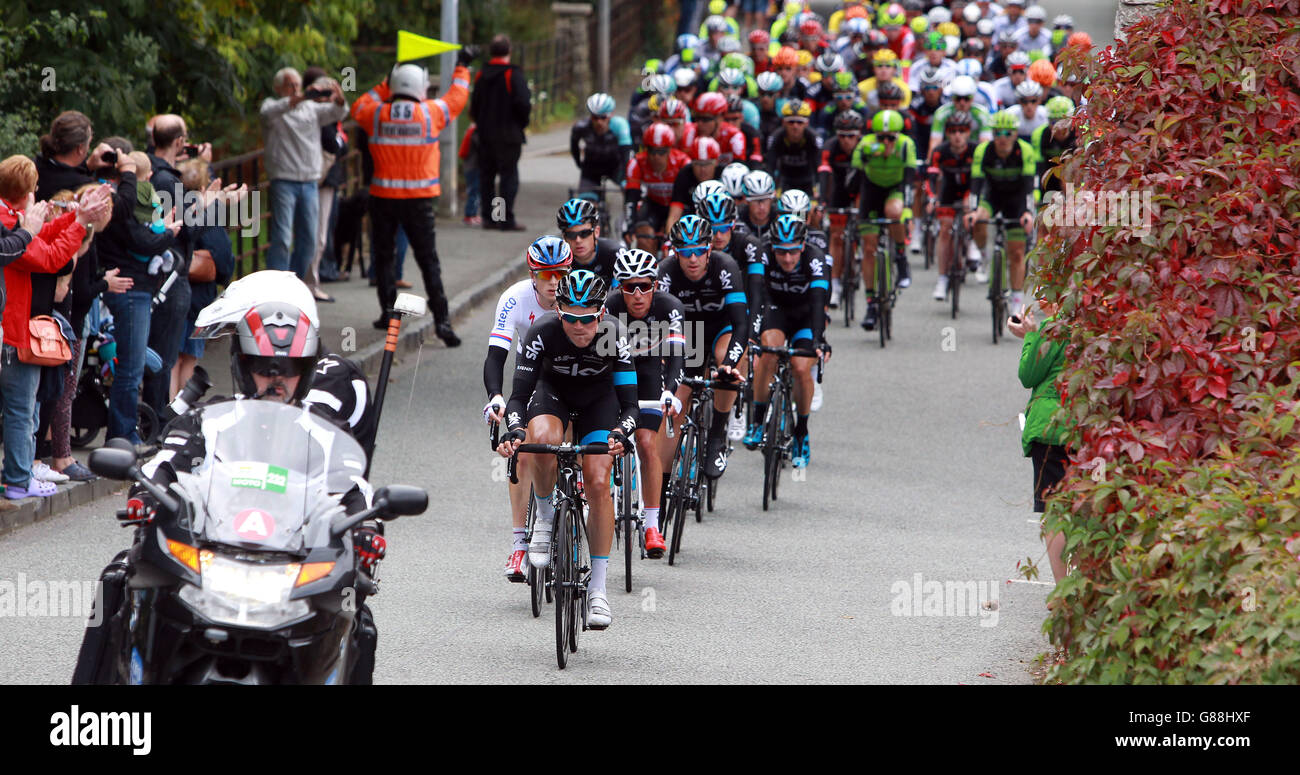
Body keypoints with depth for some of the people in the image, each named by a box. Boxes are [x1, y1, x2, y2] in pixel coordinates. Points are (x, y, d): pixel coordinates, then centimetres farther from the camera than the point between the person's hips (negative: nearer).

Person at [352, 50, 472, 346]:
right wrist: (462, 67, 28)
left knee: (383, 257, 17)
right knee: (428, 261, 1)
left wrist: (385, 85, 23)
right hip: (419, 199, -1)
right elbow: (456, 98, 13)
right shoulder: (431, 113, -6)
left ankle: (388, 311, 16)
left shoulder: (377, 114, -4)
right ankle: (441, 319, -5)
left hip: (383, 199, 1)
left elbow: (358, 107, 19)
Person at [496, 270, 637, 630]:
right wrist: (514, 431, -48)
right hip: (552, 391, 0)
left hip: (598, 400, 0)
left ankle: (597, 590, -10)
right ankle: (545, 517, -9)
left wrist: (620, 434, -47)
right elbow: (519, 395, -29)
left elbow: (629, 403, -27)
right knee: (543, 439, -36)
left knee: (598, 482, -16)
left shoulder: (613, 335, -29)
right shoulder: (543, 332, -31)